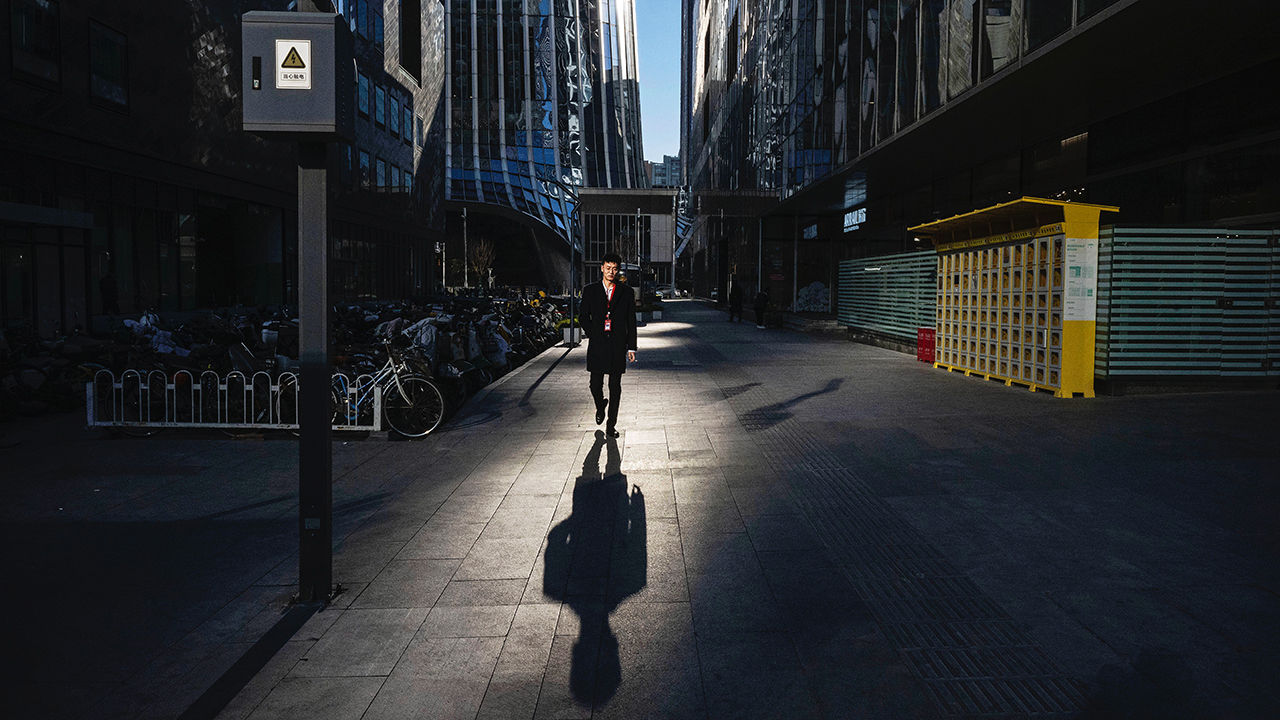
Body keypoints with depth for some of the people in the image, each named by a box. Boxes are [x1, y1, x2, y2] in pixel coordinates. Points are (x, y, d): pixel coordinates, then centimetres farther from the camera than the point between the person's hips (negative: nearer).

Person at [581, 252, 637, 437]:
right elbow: (584, 316, 9)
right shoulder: (590, 290, 6)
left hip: (618, 346, 0)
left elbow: (631, 322, 6)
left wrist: (631, 347, 3)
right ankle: (600, 407, 37)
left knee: (615, 387, 2)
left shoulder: (627, 292, 5)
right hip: (597, 345, 0)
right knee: (595, 384, 4)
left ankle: (611, 425, 10)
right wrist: (593, 335, -3)